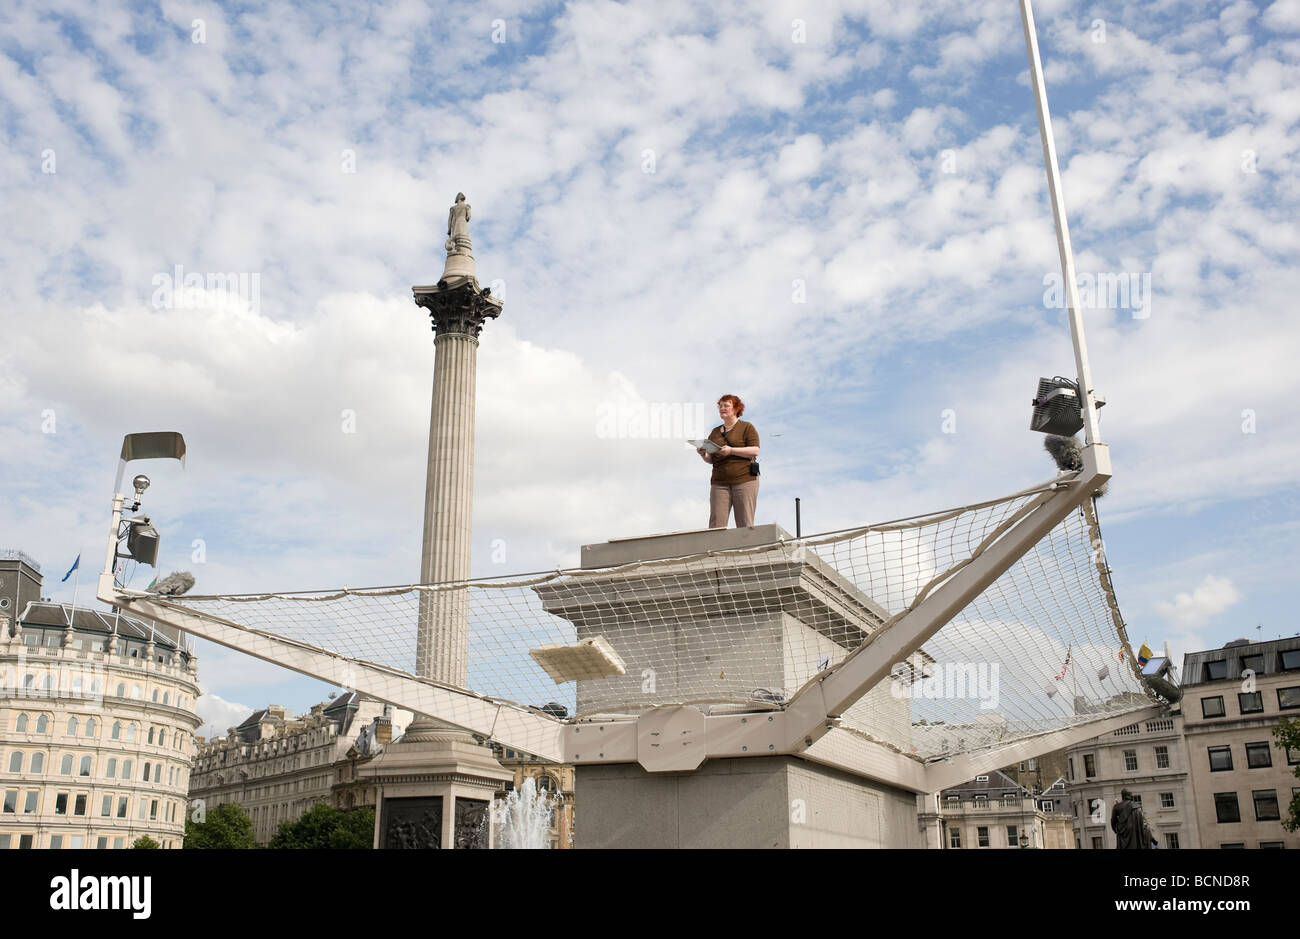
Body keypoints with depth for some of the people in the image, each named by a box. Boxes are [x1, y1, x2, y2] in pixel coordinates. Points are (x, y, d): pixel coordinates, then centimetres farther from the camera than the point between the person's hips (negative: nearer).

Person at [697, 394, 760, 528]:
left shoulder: (747, 427, 6)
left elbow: (755, 451, -7)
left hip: (744, 481, -4)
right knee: (716, 526, -7)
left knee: (745, 526, -4)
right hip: (719, 483, 4)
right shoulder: (715, 432, 20)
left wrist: (731, 450, -17)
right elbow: (710, 459, 19)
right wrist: (703, 455, -3)